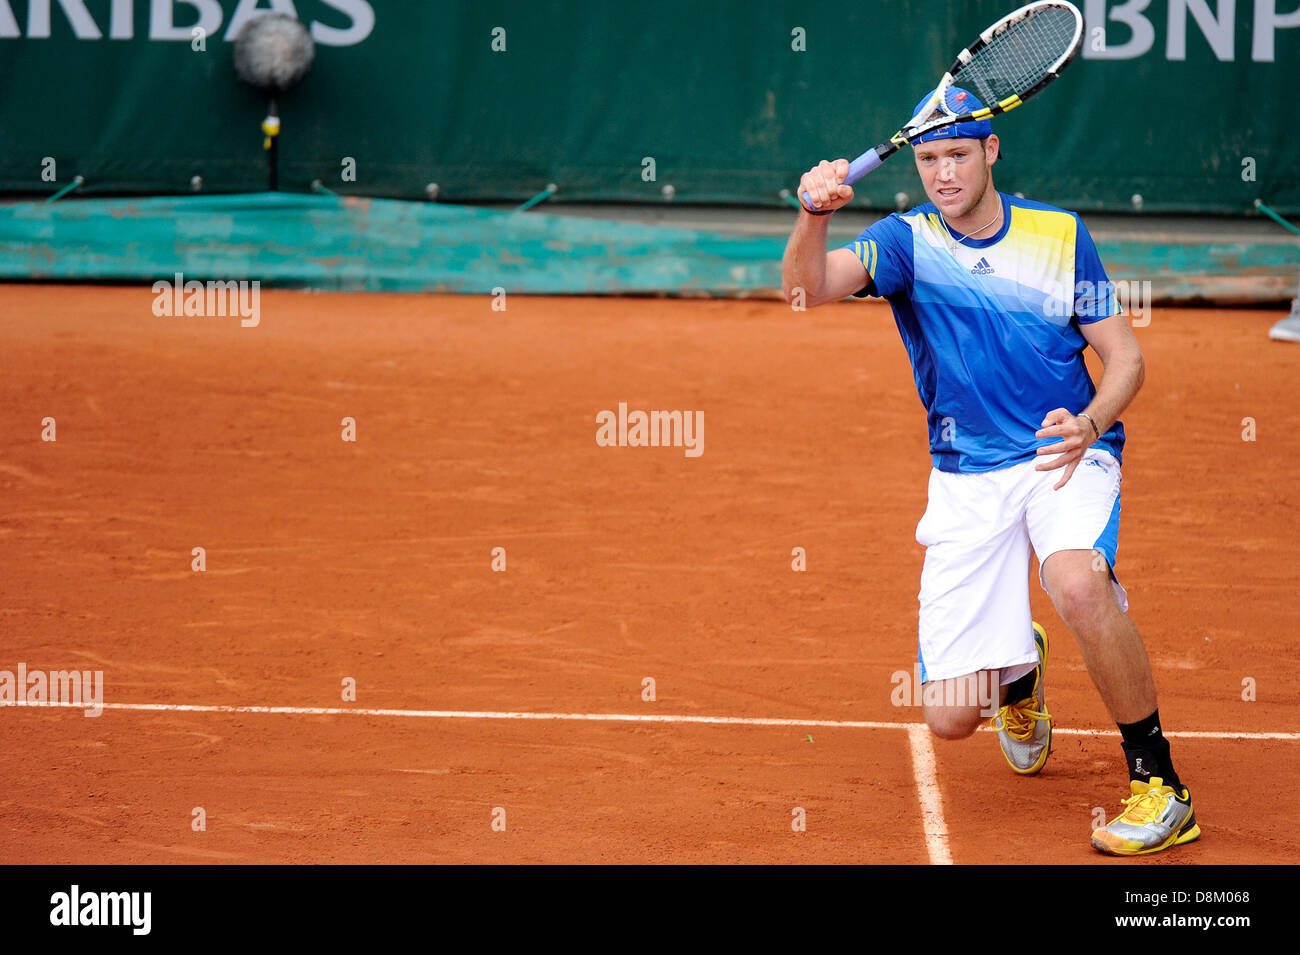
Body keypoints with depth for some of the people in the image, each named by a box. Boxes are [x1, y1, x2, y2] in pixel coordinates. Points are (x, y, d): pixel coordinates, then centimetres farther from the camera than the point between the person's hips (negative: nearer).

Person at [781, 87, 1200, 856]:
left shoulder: (1060, 235, -2)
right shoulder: (906, 241, -4)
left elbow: (1125, 356, 1)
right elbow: (808, 287, -22)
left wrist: (1088, 425, -21)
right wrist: (814, 215, -44)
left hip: (1067, 456, -1)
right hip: (967, 479, 2)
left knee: (1076, 582, -37)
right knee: (950, 718, -5)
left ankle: (1159, 786, -21)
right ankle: (1018, 663, 35)